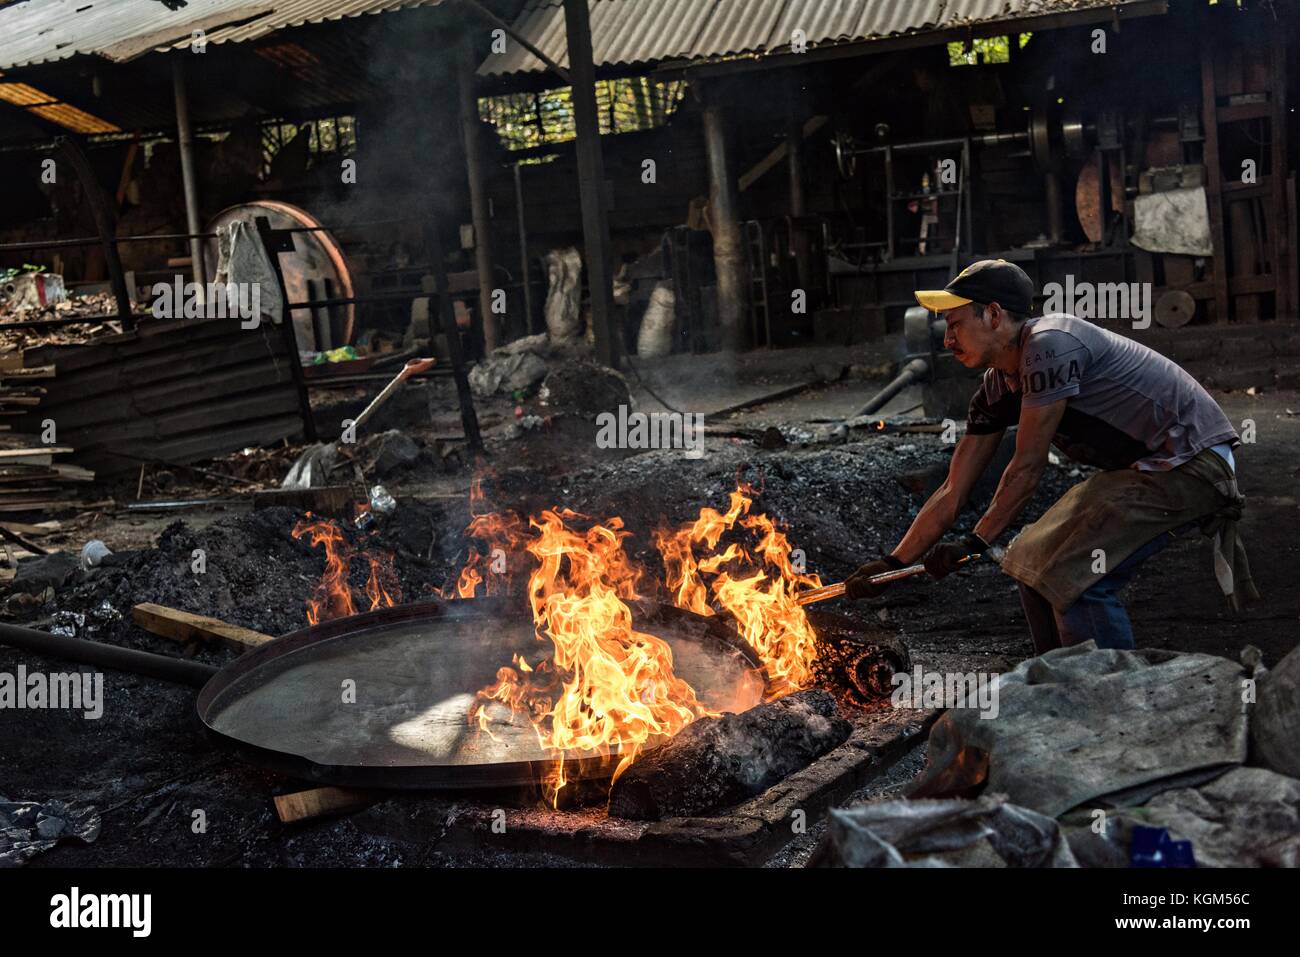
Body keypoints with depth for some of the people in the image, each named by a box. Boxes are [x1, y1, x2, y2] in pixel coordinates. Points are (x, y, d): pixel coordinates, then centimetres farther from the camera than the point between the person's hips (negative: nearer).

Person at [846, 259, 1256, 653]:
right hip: (1139, 469, 10)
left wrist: (975, 543, -7)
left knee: (1075, 577, -20)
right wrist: (891, 563, 7)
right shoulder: (996, 388, 7)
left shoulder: (1047, 346, -22)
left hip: (1192, 460, -10)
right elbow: (952, 493, 10)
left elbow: (1027, 466, -17)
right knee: (1033, 562, 11)